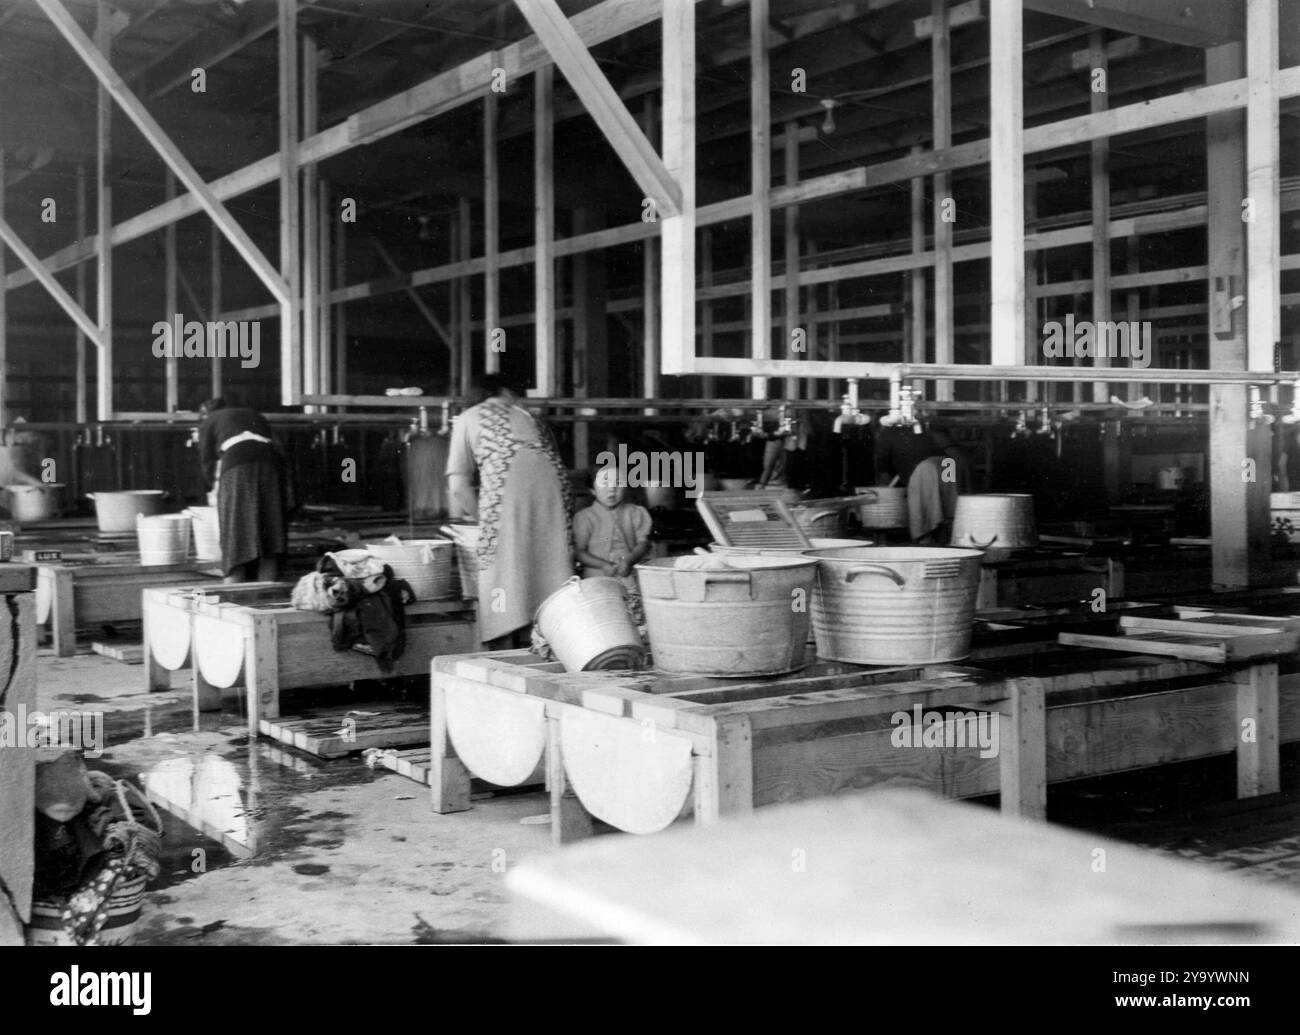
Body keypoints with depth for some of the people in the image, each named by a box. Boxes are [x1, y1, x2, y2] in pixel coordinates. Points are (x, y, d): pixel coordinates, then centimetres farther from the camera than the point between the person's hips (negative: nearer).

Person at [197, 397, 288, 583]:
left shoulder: (208, 422, 24)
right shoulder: (255, 415, 36)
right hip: (272, 461, 4)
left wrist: (216, 486, 35)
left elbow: (208, 465, 17)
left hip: (237, 465, -4)